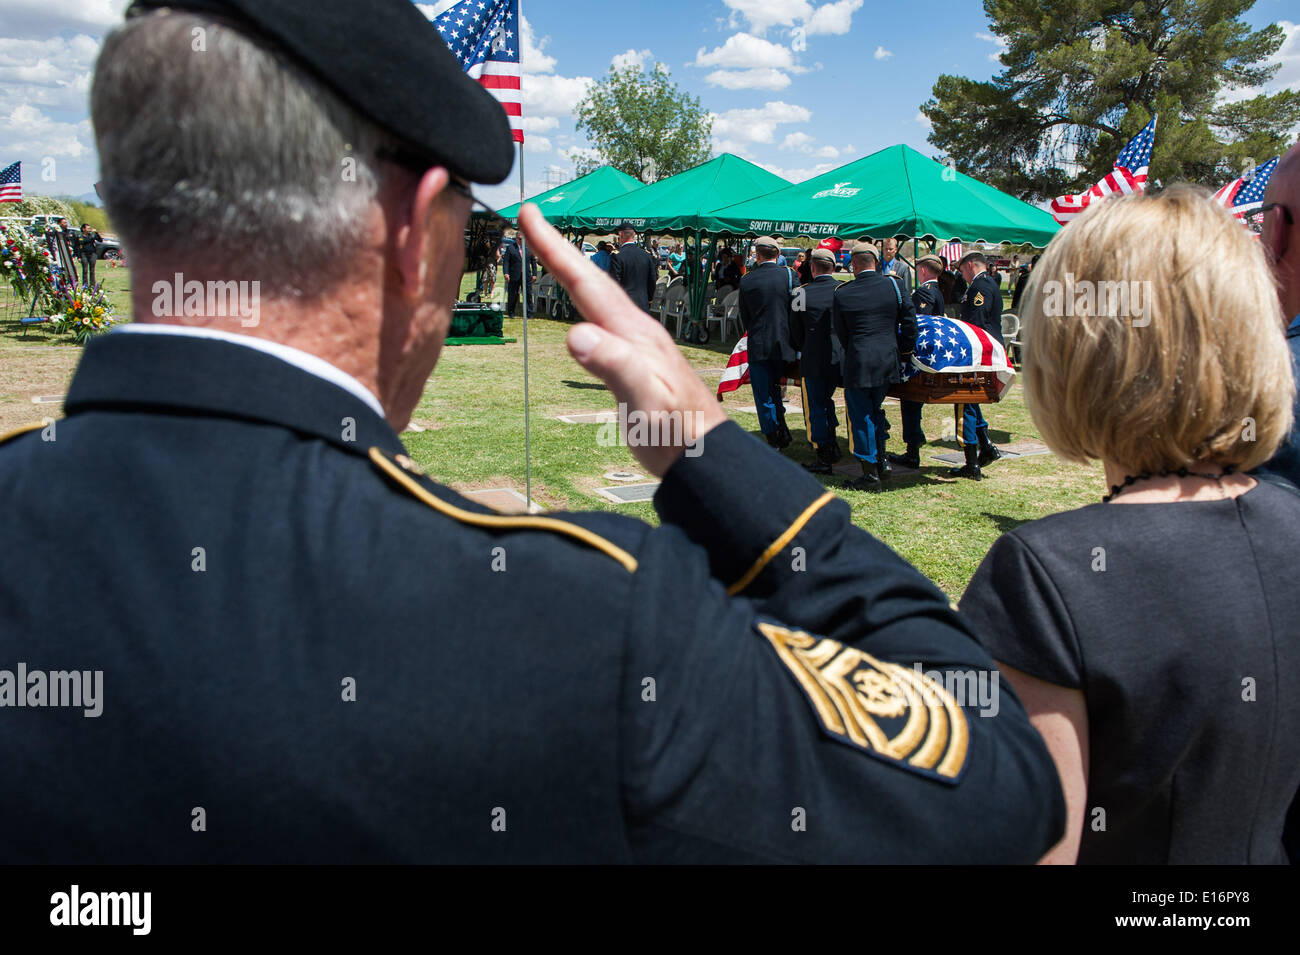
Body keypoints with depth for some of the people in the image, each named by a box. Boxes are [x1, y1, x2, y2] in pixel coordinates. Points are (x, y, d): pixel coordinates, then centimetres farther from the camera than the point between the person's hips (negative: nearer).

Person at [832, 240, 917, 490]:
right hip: (888, 362, 4)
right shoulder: (894, 285, -1)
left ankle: (870, 474, 6)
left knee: (861, 417, 5)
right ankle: (882, 460, 27)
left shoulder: (841, 294, -5)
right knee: (875, 411, 23)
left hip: (858, 365, -3)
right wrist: (904, 354, 13)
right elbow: (909, 321, 3)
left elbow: (841, 333, 4)